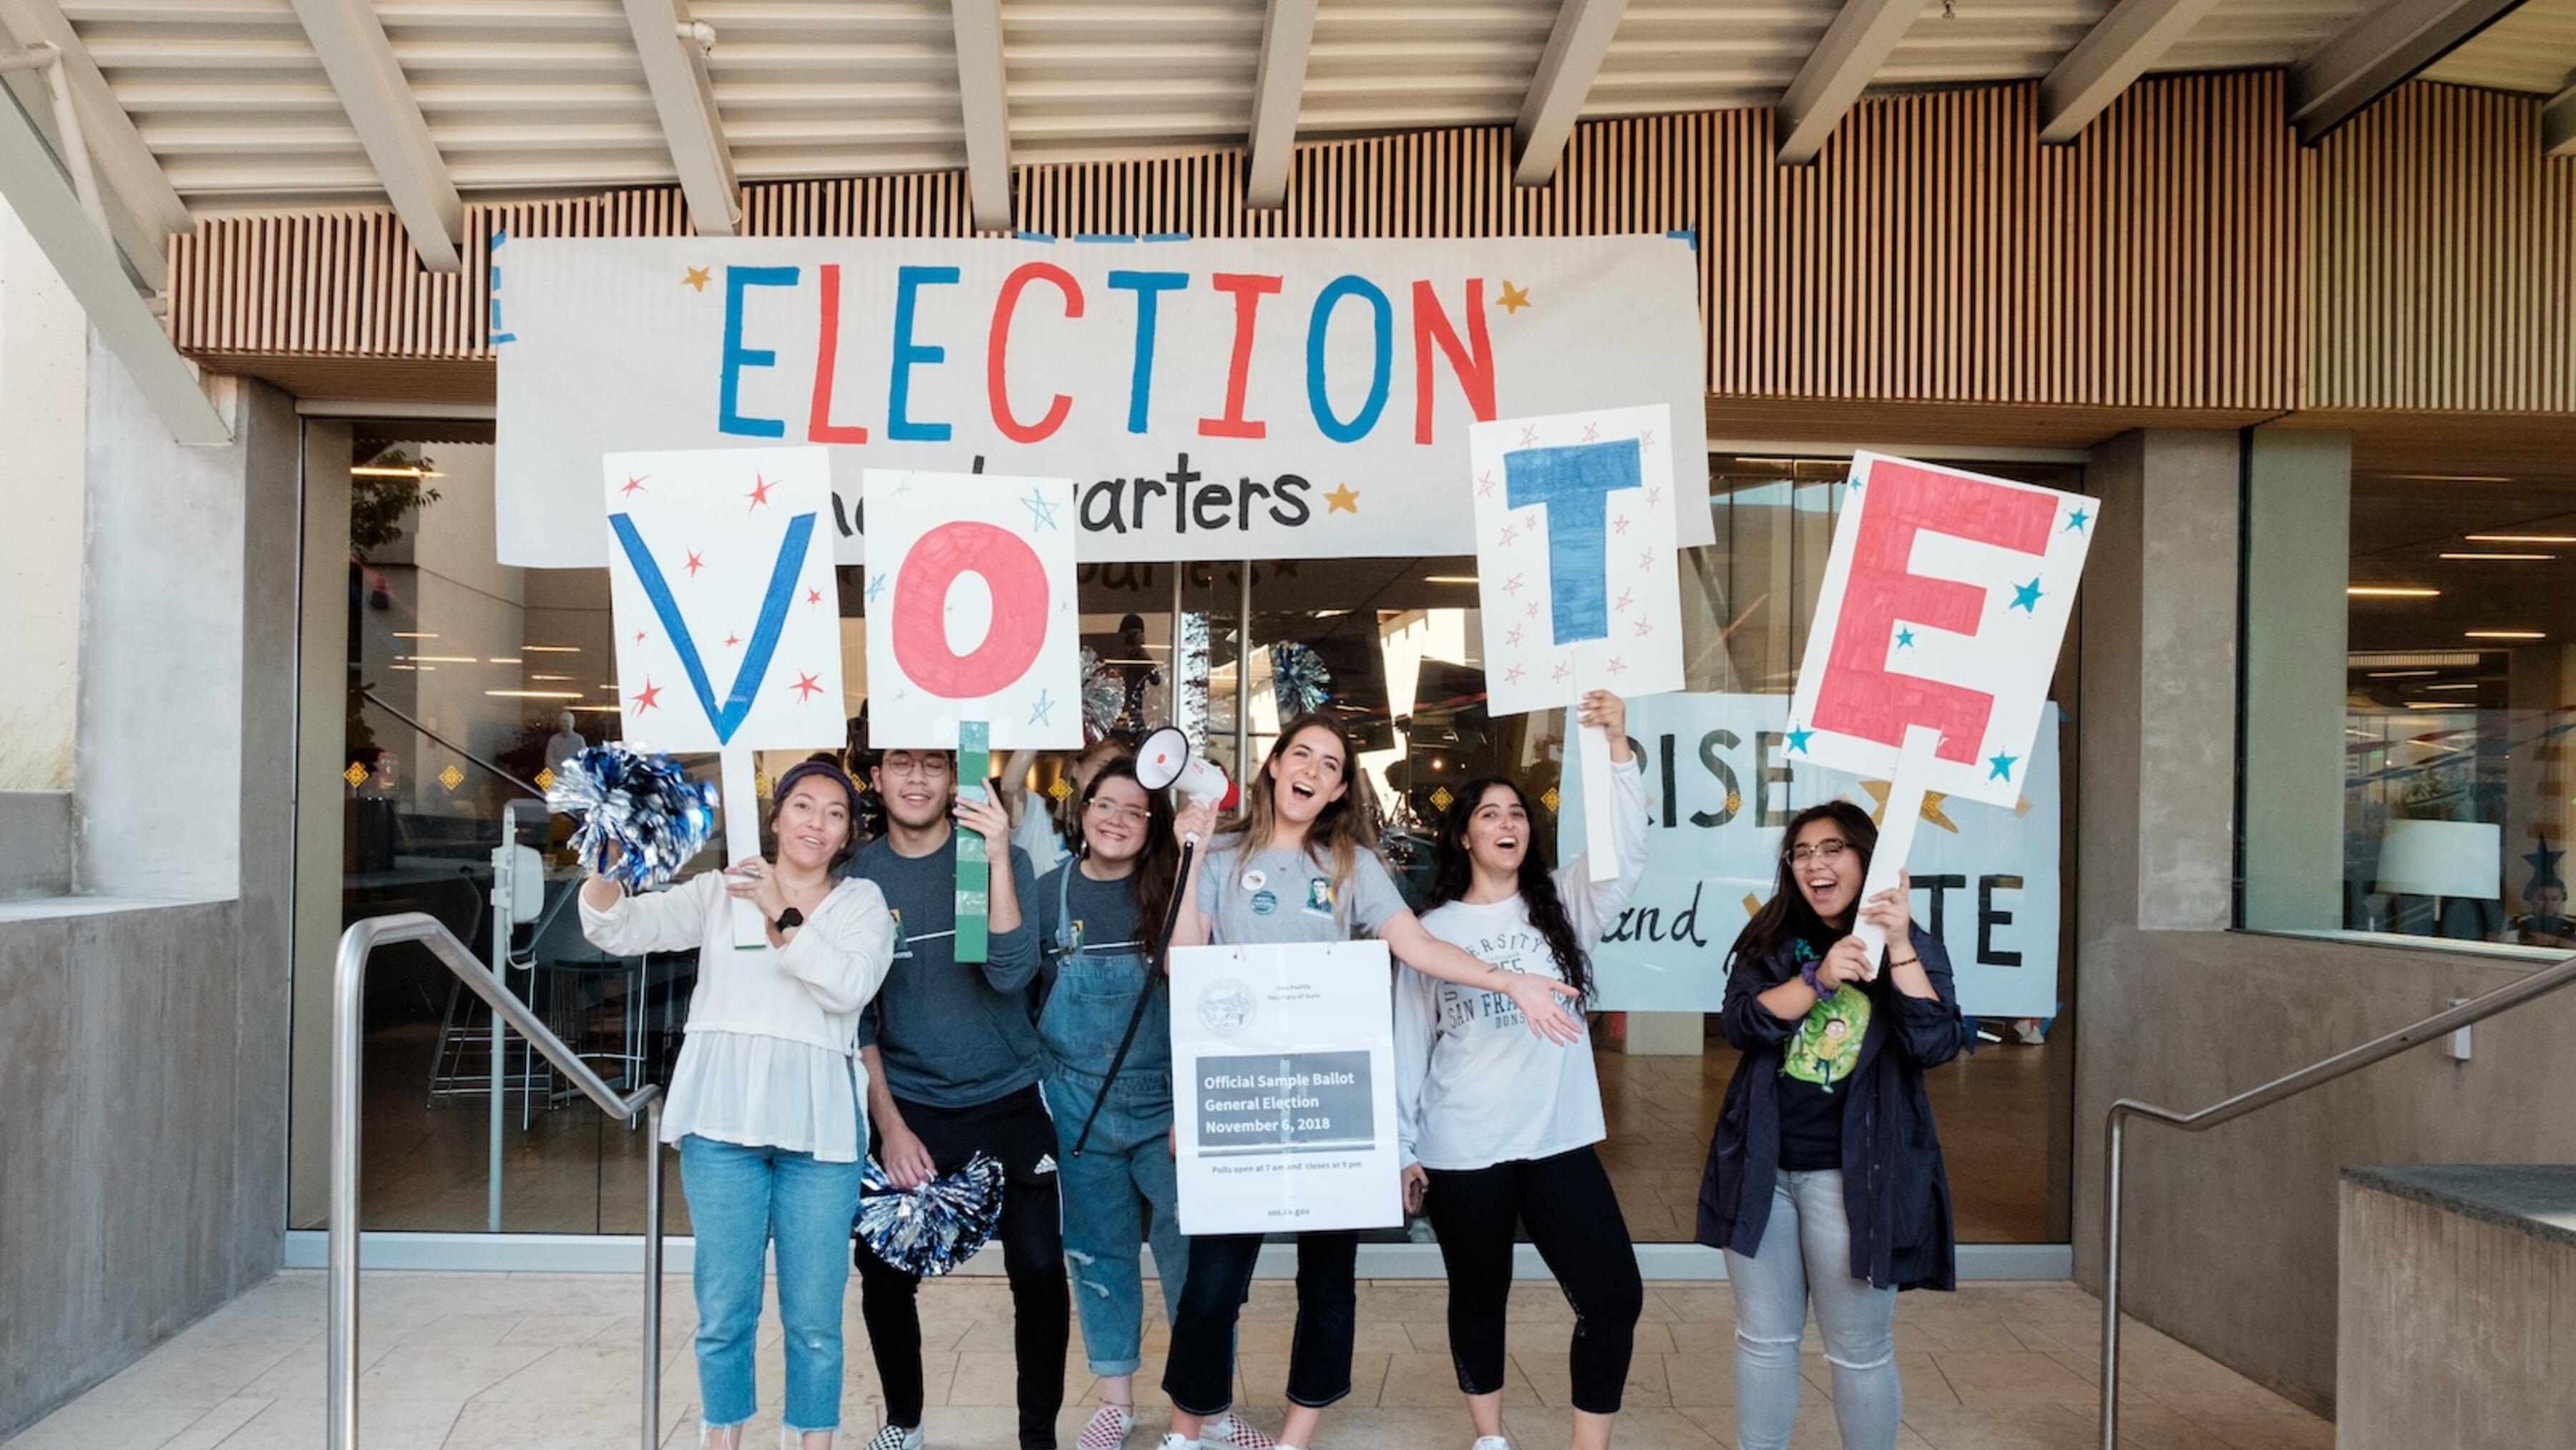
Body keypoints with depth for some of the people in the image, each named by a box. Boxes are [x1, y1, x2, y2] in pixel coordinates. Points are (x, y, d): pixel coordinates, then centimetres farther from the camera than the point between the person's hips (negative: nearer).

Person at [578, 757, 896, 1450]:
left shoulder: (862, 903, 9)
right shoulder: (720, 891, 11)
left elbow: (850, 986, -8)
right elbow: (617, 929, 2)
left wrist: (782, 916, -13)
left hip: (818, 1123, 0)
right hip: (723, 1115, 1)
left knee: (814, 1317, 4)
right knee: (724, 1308, 7)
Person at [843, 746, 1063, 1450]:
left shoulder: (1000, 859, -5)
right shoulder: (857, 877, -1)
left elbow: (1010, 975, -18)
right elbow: (853, 1015, 1)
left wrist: (997, 860, -27)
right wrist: (889, 1124, -7)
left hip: (1008, 1101, -1)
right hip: (907, 1106, 2)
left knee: (1039, 1270, -5)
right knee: (884, 1274, 5)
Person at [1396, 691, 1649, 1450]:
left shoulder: (1562, 904, 3)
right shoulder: (1433, 929, 1)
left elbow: (1626, 853, -14)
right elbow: (1409, 1043, 4)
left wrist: (1617, 748, -27)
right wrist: (1401, 1148, 2)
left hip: (1559, 1140, 1)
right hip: (1461, 1150, -1)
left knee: (1615, 1296, -2)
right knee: (1478, 1297, 13)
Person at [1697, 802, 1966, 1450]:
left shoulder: (1914, 947, -2)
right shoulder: (1770, 939, 4)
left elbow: (1936, 1044, -16)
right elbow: (1740, 1022, -11)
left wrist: (1899, 947, -26)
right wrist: (1818, 979, -25)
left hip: (1852, 1172, -3)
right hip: (1762, 1163, 3)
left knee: (1859, 1349, 6)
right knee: (1763, 1338, 13)